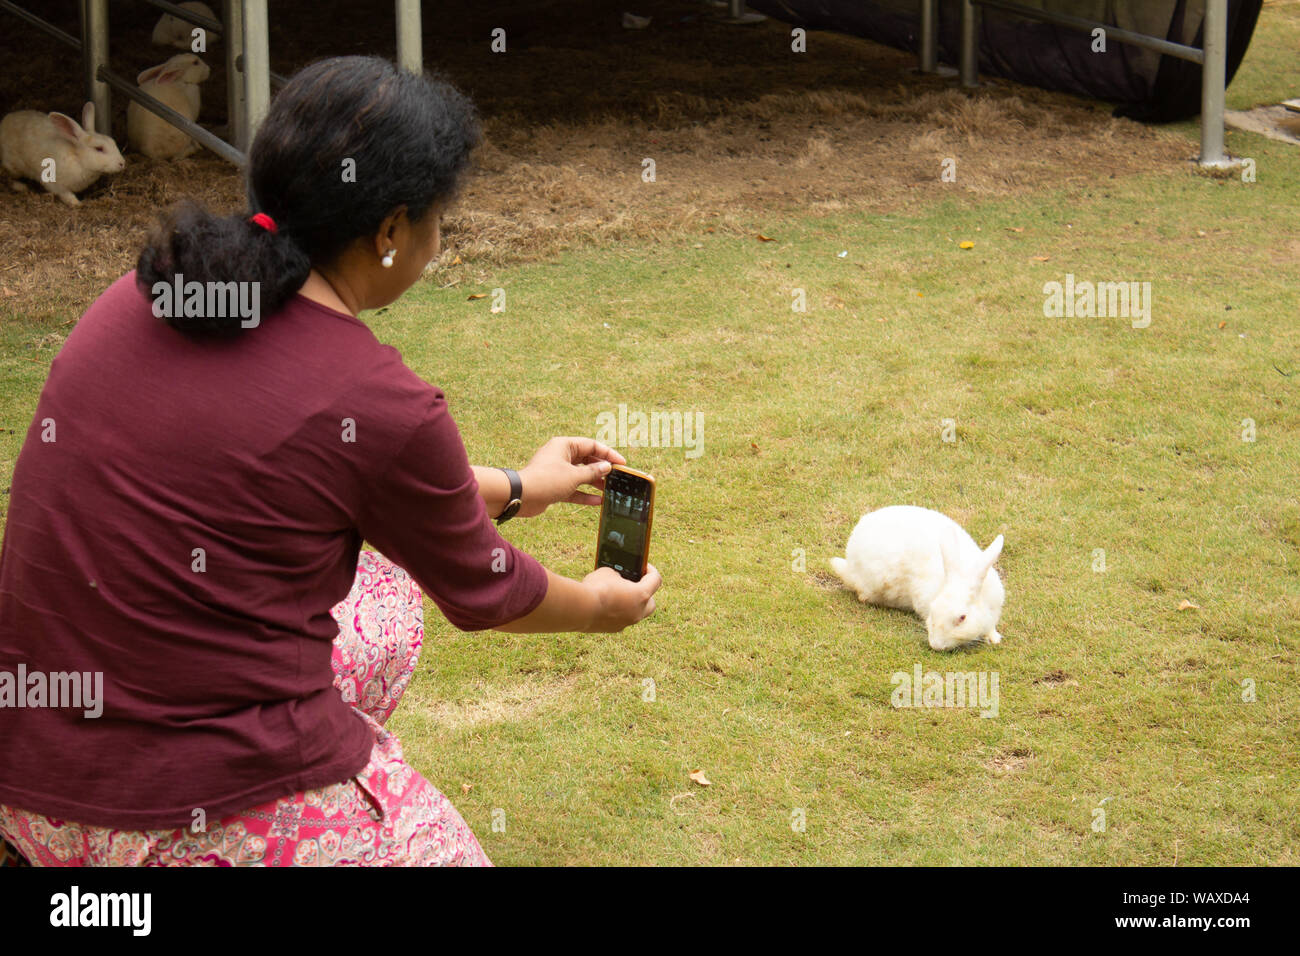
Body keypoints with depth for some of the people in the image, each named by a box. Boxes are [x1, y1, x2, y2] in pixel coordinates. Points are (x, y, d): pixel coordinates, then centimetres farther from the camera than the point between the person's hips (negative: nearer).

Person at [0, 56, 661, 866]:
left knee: (384, 592, 27)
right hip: (197, 819, -8)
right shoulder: (383, 406, -17)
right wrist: (601, 607, 26)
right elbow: (482, 593, 3)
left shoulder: (148, 294, 3)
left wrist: (512, 489, 34)